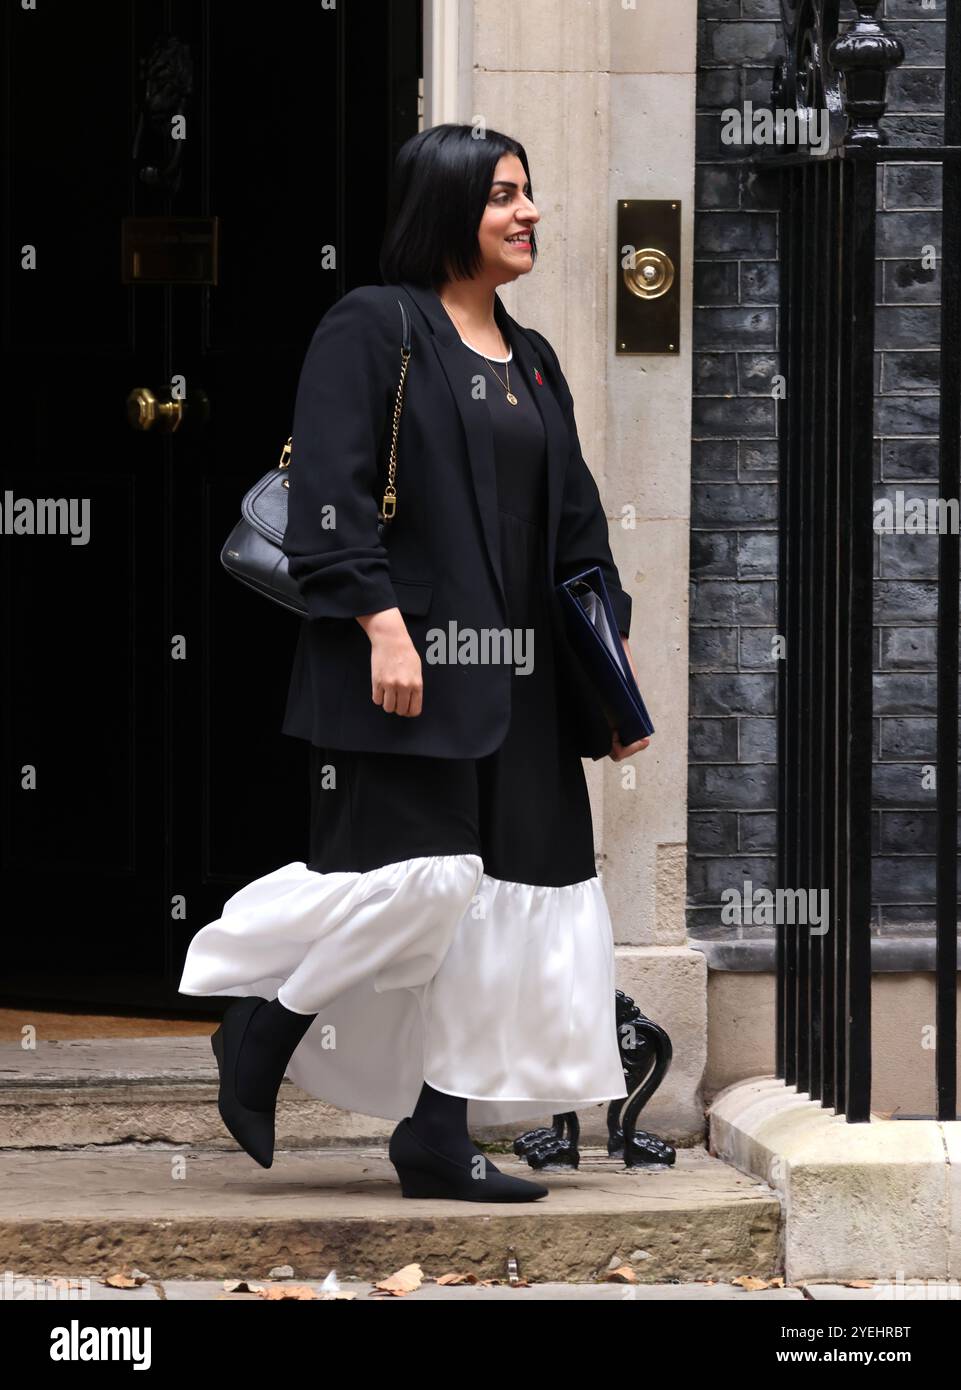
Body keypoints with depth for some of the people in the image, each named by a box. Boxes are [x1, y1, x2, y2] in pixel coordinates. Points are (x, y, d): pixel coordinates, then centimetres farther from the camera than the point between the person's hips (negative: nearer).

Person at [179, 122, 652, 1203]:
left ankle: (440, 1135, 7)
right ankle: (263, 1032, 6)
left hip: (512, 676, 8)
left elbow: (574, 523, 21)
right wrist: (383, 624, -21)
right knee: (421, 871, -17)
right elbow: (331, 489, -13)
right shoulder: (371, 328, -4)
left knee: (498, 893, 2)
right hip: (409, 658, -8)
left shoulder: (532, 363, 19)